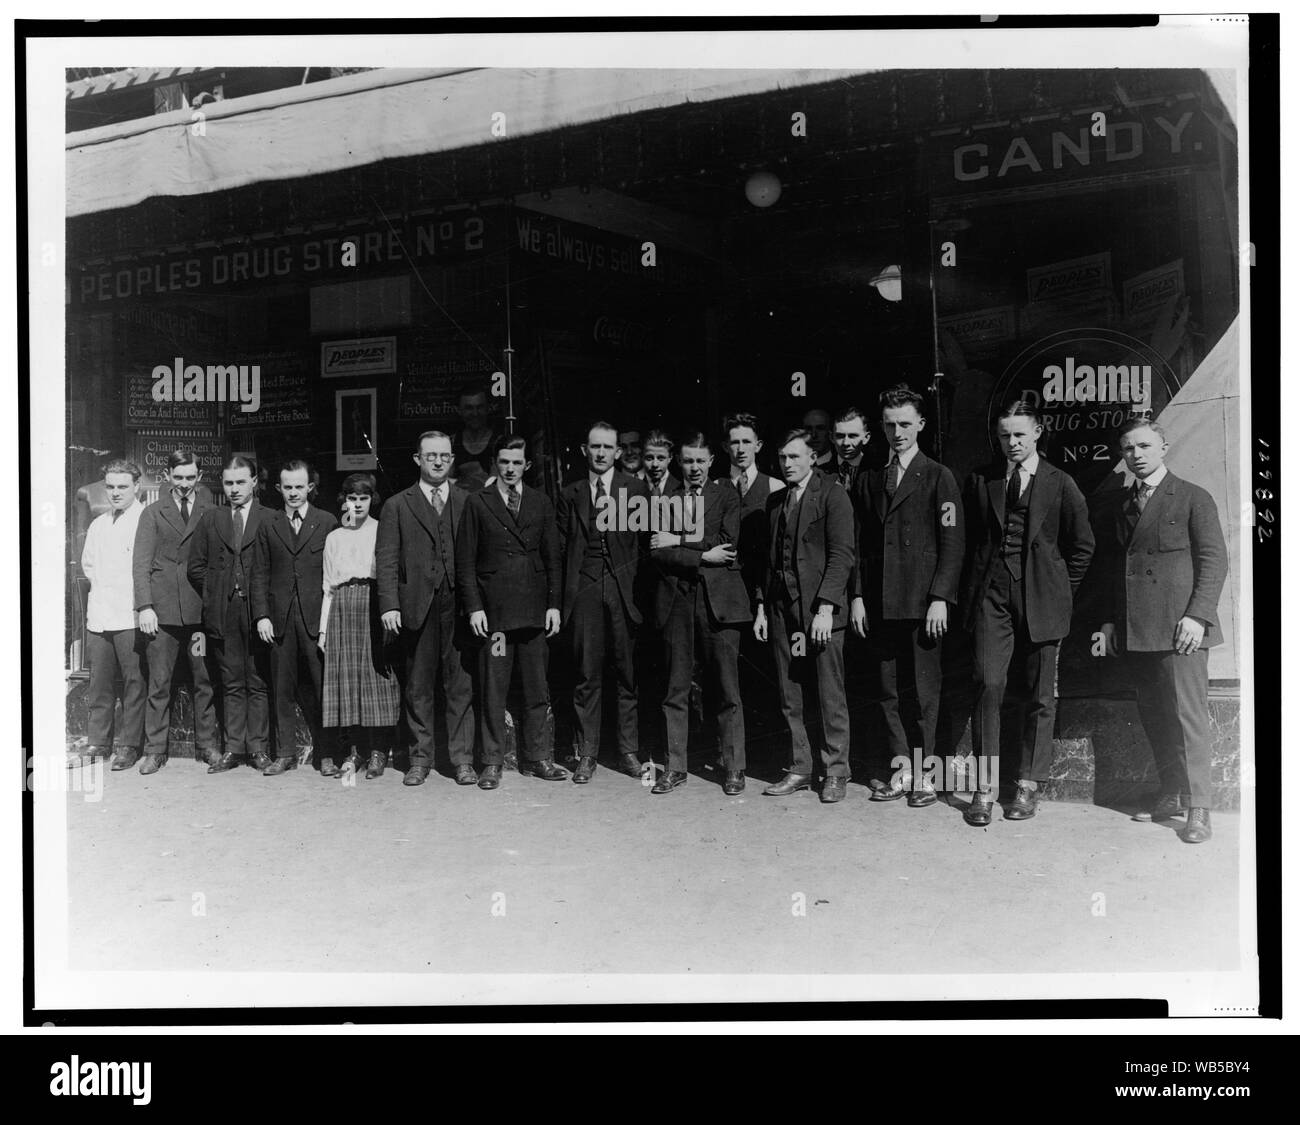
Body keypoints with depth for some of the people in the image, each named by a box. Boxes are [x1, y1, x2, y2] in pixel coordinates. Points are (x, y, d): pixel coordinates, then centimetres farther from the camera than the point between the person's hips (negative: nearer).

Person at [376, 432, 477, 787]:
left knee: (461, 685, 1)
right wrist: (389, 605, -7)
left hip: (459, 606, 0)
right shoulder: (397, 505, 9)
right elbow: (386, 558, 4)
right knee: (418, 688, 5)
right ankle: (420, 759, 14)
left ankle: (462, 760, 7)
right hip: (417, 607, 0)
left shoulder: (468, 502, 11)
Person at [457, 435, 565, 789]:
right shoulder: (477, 504, 4)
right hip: (492, 611, -2)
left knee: (537, 689, 6)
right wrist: (473, 607, -6)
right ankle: (492, 762, 10)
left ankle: (536, 757, 17)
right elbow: (465, 562, 2)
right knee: (493, 690, 1)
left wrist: (553, 604, 3)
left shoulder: (541, 504, 11)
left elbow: (552, 558, 11)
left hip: (533, 610, 2)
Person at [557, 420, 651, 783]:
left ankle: (629, 752, 12)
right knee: (587, 676, 2)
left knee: (629, 674, 2)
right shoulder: (569, 494, 12)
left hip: (624, 589, -1)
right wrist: (560, 597, 0)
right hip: (584, 591, 1)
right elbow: (561, 548, 9)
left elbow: (646, 541, 4)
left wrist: (640, 585, -5)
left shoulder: (636, 489, 7)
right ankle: (586, 755, 10)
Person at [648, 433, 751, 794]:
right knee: (676, 689, 5)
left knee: (727, 689, 0)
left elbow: (729, 543, -5)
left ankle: (734, 768, 9)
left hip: (718, 598, -1)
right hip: (676, 600, 1)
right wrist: (703, 556, -9)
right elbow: (658, 555, 0)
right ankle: (675, 767, 13)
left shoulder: (727, 497, 9)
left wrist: (678, 541, -7)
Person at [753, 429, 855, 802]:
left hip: (820, 608, -6)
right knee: (790, 697, 8)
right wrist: (762, 606, 11)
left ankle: (836, 772, 9)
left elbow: (841, 555, -10)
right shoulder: (775, 500, 16)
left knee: (830, 697, -1)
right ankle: (799, 769, 18)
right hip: (782, 609, 6)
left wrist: (825, 607, -16)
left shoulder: (833, 495, -4)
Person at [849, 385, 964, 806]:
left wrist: (940, 598, -11)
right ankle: (900, 768, 14)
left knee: (924, 691, -1)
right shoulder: (869, 480, 14)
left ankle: (924, 775, 7)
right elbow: (861, 544, 14)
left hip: (923, 602, -4)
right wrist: (858, 595, 6)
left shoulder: (938, 478, 2)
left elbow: (953, 542, -3)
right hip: (880, 603, 4)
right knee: (888, 691, 6)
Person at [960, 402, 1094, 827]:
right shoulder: (980, 481, 9)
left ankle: (1028, 785, 15)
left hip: (1040, 599, 0)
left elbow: (1082, 546, 9)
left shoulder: (1060, 484, 4)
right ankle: (984, 788, -4)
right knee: (988, 684, -10)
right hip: (992, 596, 1)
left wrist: (1059, 591, 6)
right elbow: (967, 539, 16)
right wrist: (973, 589, 9)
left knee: (1040, 695, 4)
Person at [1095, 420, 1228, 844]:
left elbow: (1215, 561, -4)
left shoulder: (1193, 499, 1)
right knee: (1153, 715, 8)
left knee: (1188, 715, -7)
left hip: (1180, 627, -5)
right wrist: (1109, 619, 9)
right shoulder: (1116, 509, 16)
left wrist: (1197, 615, -13)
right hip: (1133, 631, 5)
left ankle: (1197, 808, -4)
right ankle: (1170, 794, 19)